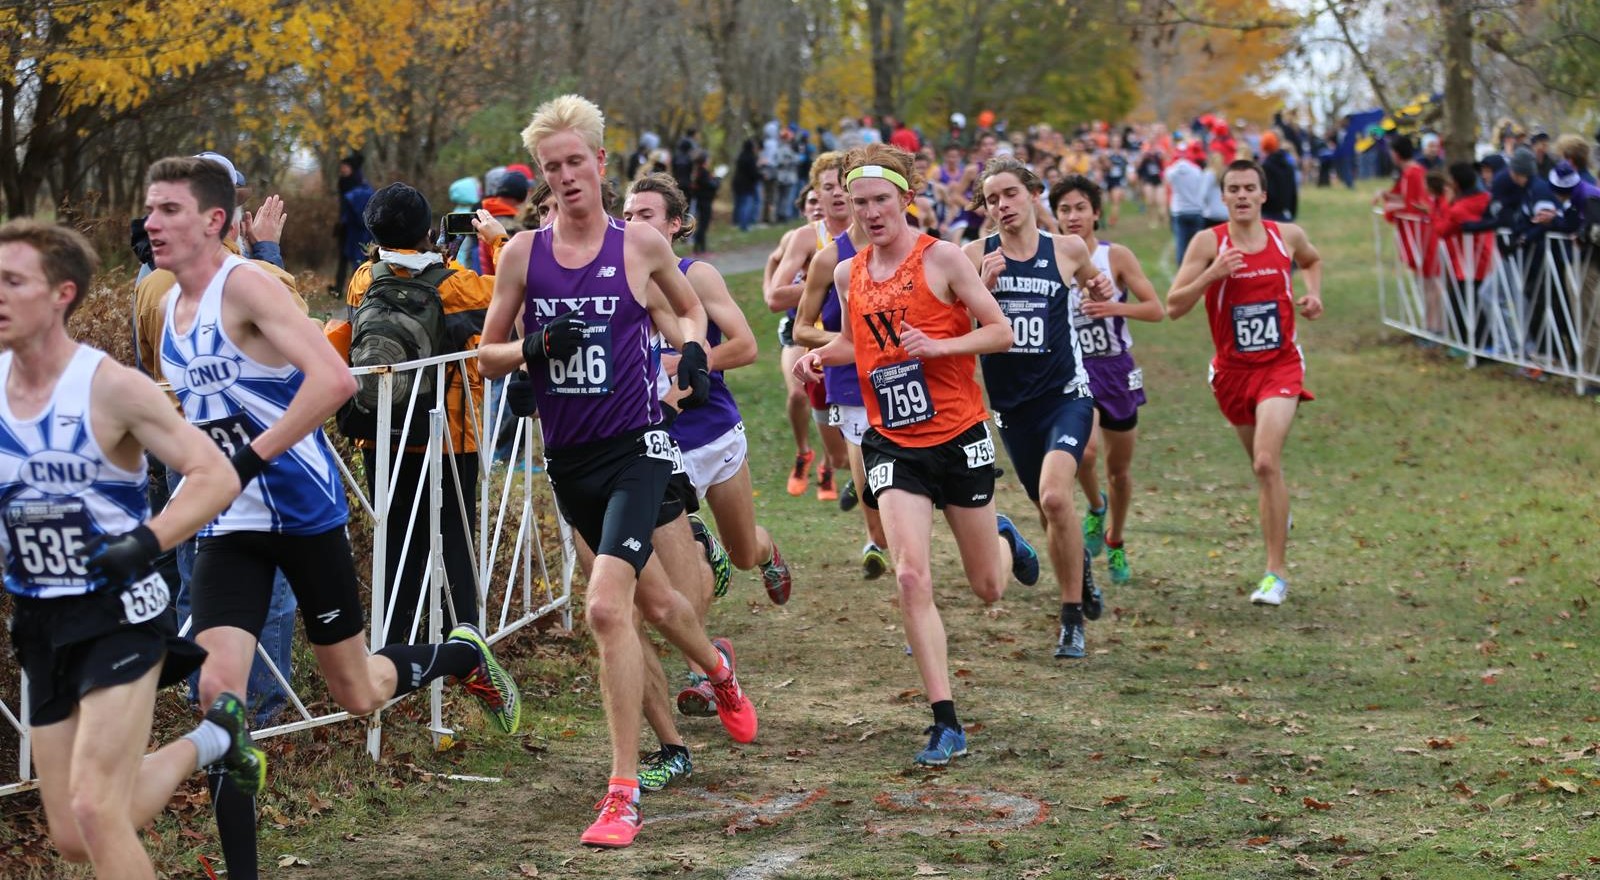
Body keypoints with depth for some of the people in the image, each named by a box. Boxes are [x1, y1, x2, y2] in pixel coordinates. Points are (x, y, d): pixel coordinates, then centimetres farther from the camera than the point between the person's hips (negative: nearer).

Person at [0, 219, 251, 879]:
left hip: (119, 612, -6)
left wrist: (146, 544, -26)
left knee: (94, 808, -18)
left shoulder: (110, 387, -14)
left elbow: (216, 477, -13)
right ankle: (210, 741, 33)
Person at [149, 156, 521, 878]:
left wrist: (249, 460, -28)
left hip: (305, 511, -6)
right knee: (218, 692, -11)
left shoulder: (244, 285, -16)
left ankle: (462, 655, 40)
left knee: (357, 693, 8)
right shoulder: (170, 309, 8)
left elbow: (333, 379, -28)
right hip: (230, 525, 6)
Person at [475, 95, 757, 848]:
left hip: (635, 450, -4)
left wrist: (693, 349, -4)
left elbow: (687, 309, 16)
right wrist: (535, 346, -14)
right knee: (650, 595, 22)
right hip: (567, 458, 4)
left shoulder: (641, 244, -3)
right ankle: (717, 669, 56)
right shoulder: (522, 253, 0)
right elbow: (487, 356, 6)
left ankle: (623, 790, -13)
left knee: (607, 608, -20)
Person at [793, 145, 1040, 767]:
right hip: (892, 445, 3)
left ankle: (1004, 540, 50)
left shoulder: (941, 259, -9)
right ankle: (946, 723, -10)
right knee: (911, 576, -16)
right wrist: (821, 355, 2)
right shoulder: (848, 274, 5)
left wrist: (939, 345, -23)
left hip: (959, 437, -2)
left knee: (988, 589, 11)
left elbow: (1000, 332, -8)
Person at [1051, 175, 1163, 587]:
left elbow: (1156, 309, -7)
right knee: (1085, 450, -26)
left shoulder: (1116, 256, -6)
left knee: (1119, 468, 11)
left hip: (1116, 370, 1)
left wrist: (1115, 307, -23)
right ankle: (1095, 507, 7)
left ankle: (1115, 543, 35)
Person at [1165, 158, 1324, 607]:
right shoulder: (1209, 242, -8)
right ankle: (1278, 517, 50)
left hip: (1280, 365, -1)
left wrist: (1313, 294, 4)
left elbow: (1312, 260, 24)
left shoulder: (1288, 235, -2)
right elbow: (1173, 306, -13)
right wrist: (1212, 274, -26)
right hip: (1233, 369, 2)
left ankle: (1276, 572, -14)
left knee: (1266, 462, -18)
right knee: (1263, 464, 16)